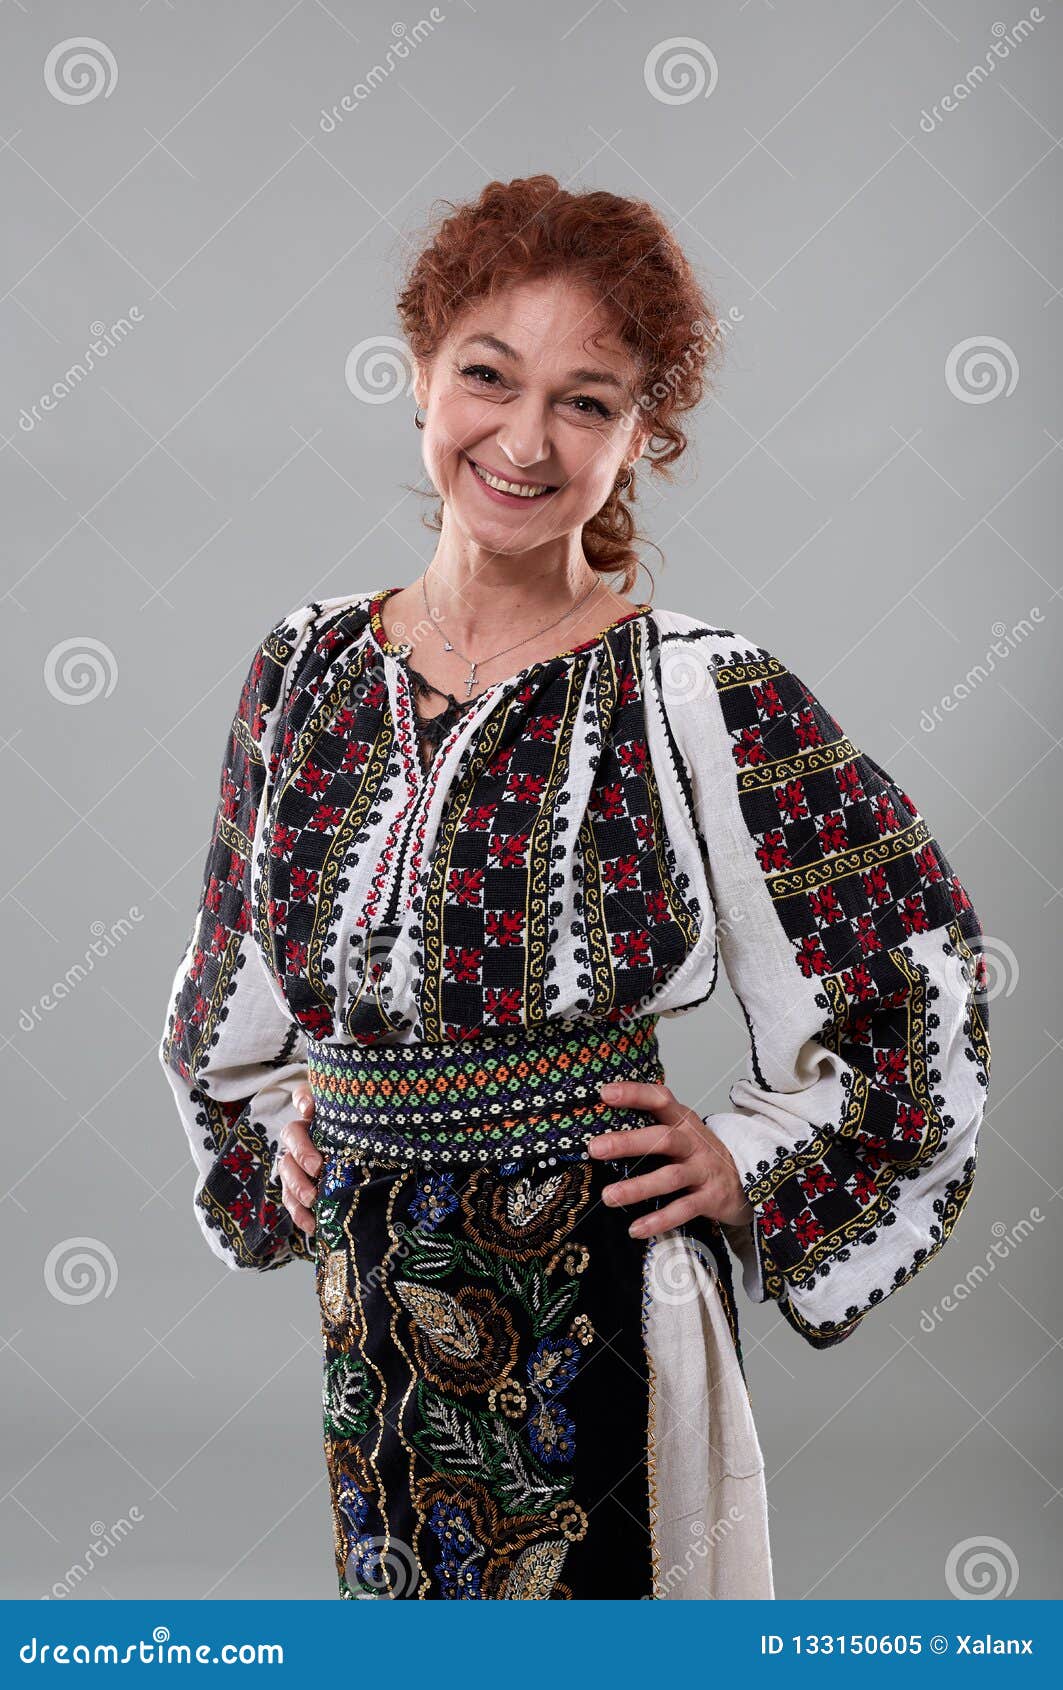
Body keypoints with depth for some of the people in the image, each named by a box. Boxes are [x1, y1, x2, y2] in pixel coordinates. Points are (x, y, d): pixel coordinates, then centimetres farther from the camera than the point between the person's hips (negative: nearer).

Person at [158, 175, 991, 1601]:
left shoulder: (707, 698, -11)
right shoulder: (305, 670, 2)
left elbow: (914, 962, -2)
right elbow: (235, 980, 18)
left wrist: (749, 1156, -7)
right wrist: (274, 1128, 7)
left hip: (599, 1311, -4)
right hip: (369, 1297, 4)